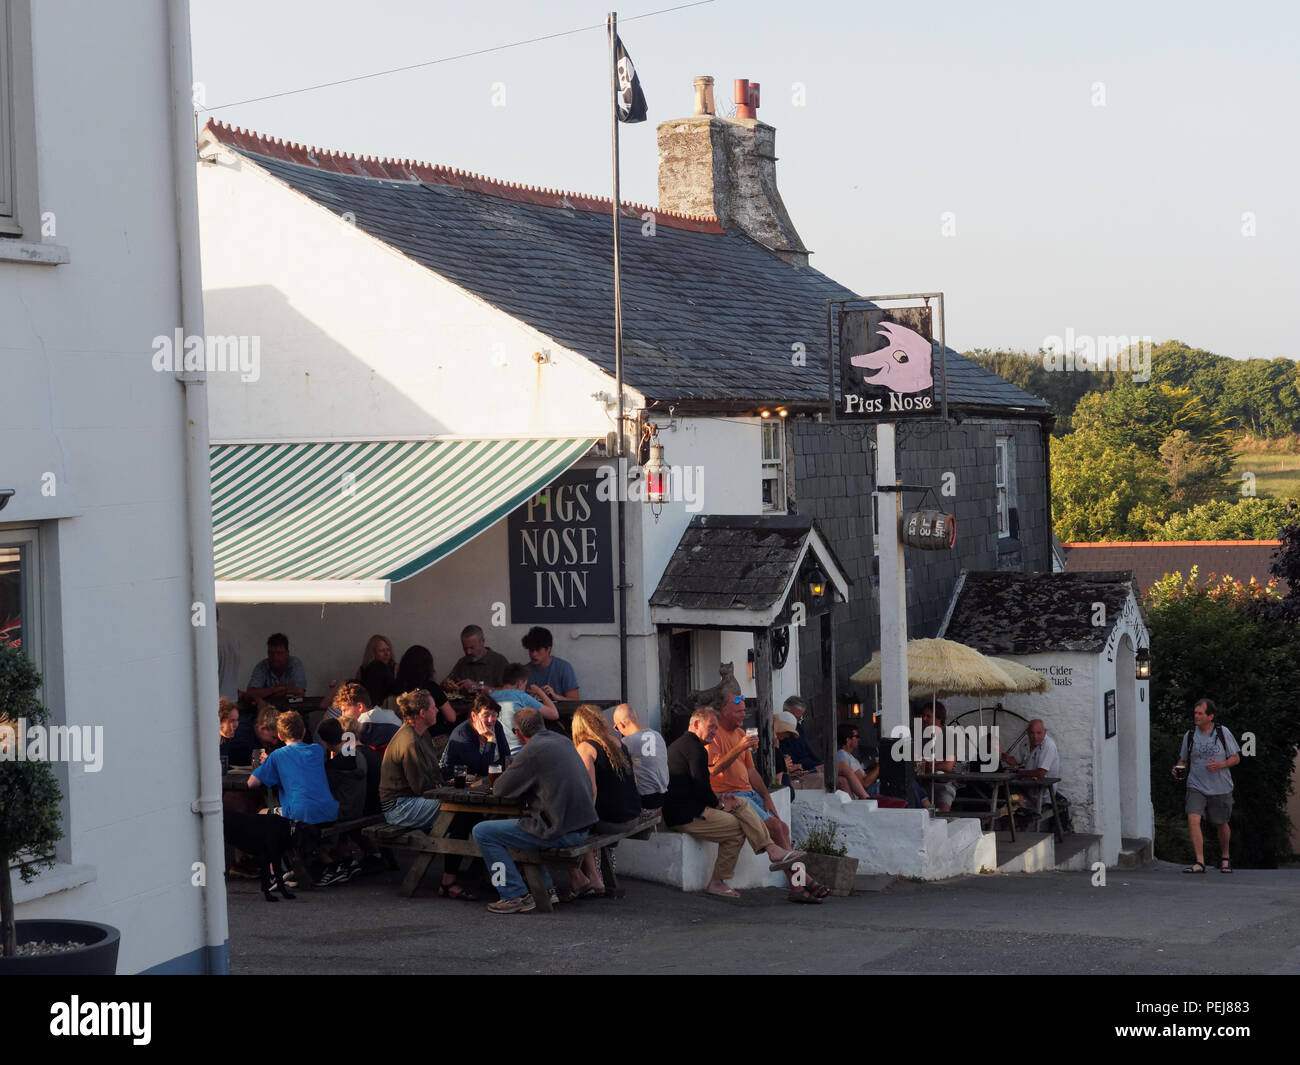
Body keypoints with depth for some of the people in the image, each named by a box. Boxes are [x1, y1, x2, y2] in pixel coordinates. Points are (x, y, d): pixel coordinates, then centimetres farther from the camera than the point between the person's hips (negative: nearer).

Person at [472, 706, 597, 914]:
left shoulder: (533, 751, -15)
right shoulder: (562, 741, 12)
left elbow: (502, 790, -7)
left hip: (559, 831, -9)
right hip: (581, 827, 9)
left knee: (482, 832, -2)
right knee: (521, 823, 36)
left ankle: (515, 897, -3)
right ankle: (544, 888, 32)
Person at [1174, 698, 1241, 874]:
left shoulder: (1223, 733, -2)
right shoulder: (1190, 735, 3)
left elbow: (1236, 758, 2)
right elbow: (1183, 760, 14)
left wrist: (1221, 765, -17)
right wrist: (1179, 770, -8)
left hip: (1220, 788, -1)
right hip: (1196, 787, 1)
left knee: (1221, 825, 11)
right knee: (1193, 819, -20)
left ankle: (1224, 857, 37)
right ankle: (1199, 862, -20)